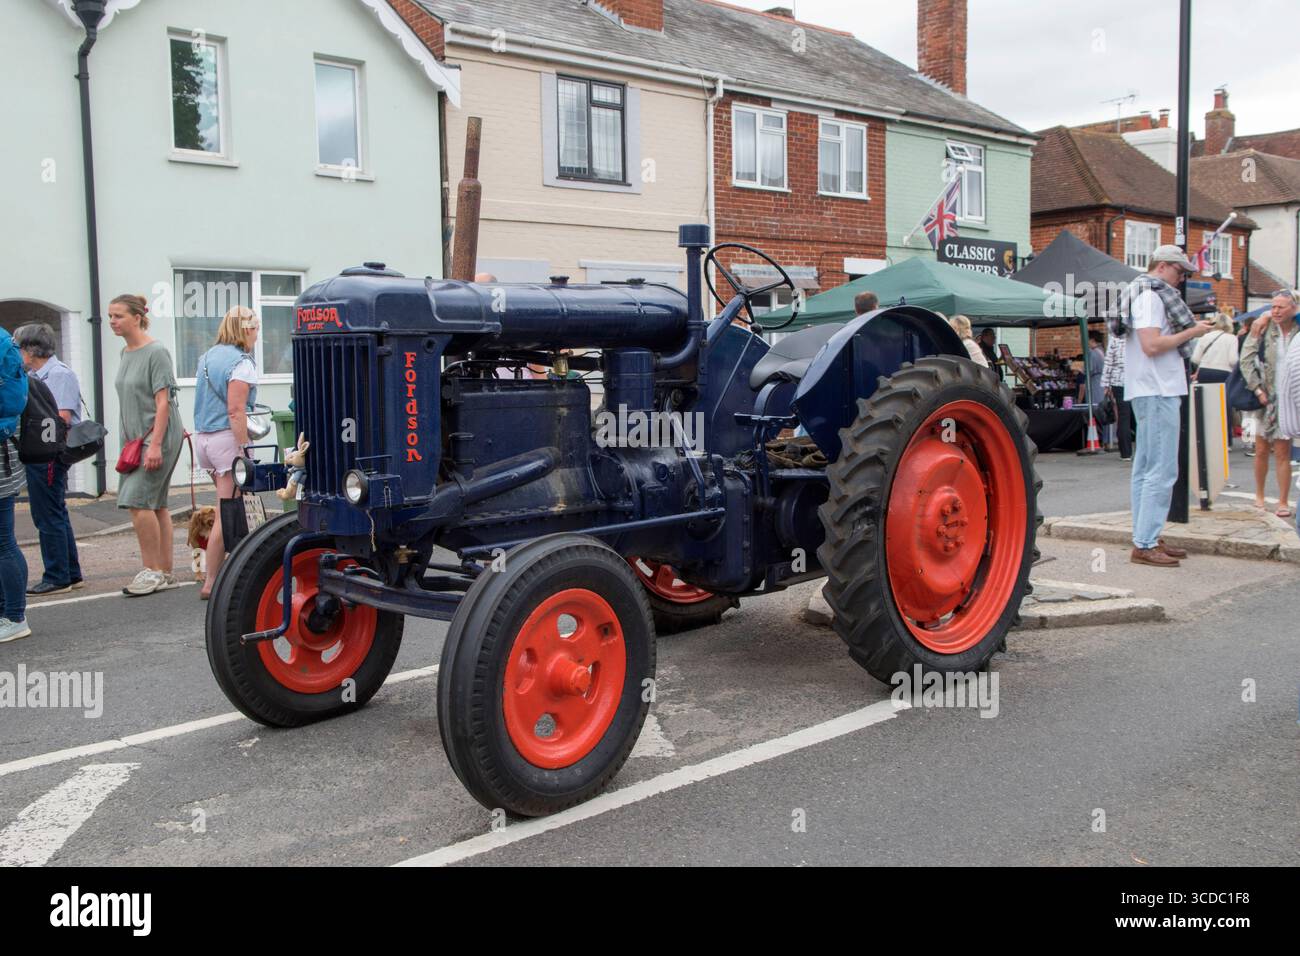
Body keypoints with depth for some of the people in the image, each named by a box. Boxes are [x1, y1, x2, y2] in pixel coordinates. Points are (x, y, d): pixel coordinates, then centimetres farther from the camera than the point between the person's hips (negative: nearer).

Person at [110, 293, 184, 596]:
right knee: (156, 505, 8)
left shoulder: (156, 352, -10)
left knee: (138, 501, -14)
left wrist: (155, 444, -21)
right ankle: (165, 573, 12)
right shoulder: (126, 353, 15)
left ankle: (152, 571, -5)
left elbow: (162, 402, -15)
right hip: (136, 439, 8)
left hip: (158, 437, -8)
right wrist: (130, 443, 17)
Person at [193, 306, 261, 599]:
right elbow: (235, 412, -18)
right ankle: (211, 583, -2)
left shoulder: (207, 357, 15)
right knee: (226, 515, -4)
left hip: (202, 437, 9)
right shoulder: (240, 363, -11)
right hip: (227, 438, -9)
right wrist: (244, 451, -18)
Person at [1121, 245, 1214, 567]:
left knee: (1146, 467, 11)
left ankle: (1146, 539, 17)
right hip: (1157, 392, -11)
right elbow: (1151, 345, -21)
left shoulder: (1150, 295, 20)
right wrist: (1192, 332, -13)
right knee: (1162, 471, -11)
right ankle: (1145, 544, -11)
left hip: (1152, 391, 11)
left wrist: (1190, 331, 9)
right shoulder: (1150, 296, -11)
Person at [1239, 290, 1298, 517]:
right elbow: (1246, 359, -5)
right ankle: (1259, 496, 23)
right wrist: (1257, 389, -10)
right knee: (1261, 450, 7)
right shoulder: (1264, 328, -2)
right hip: (1266, 397, 2)